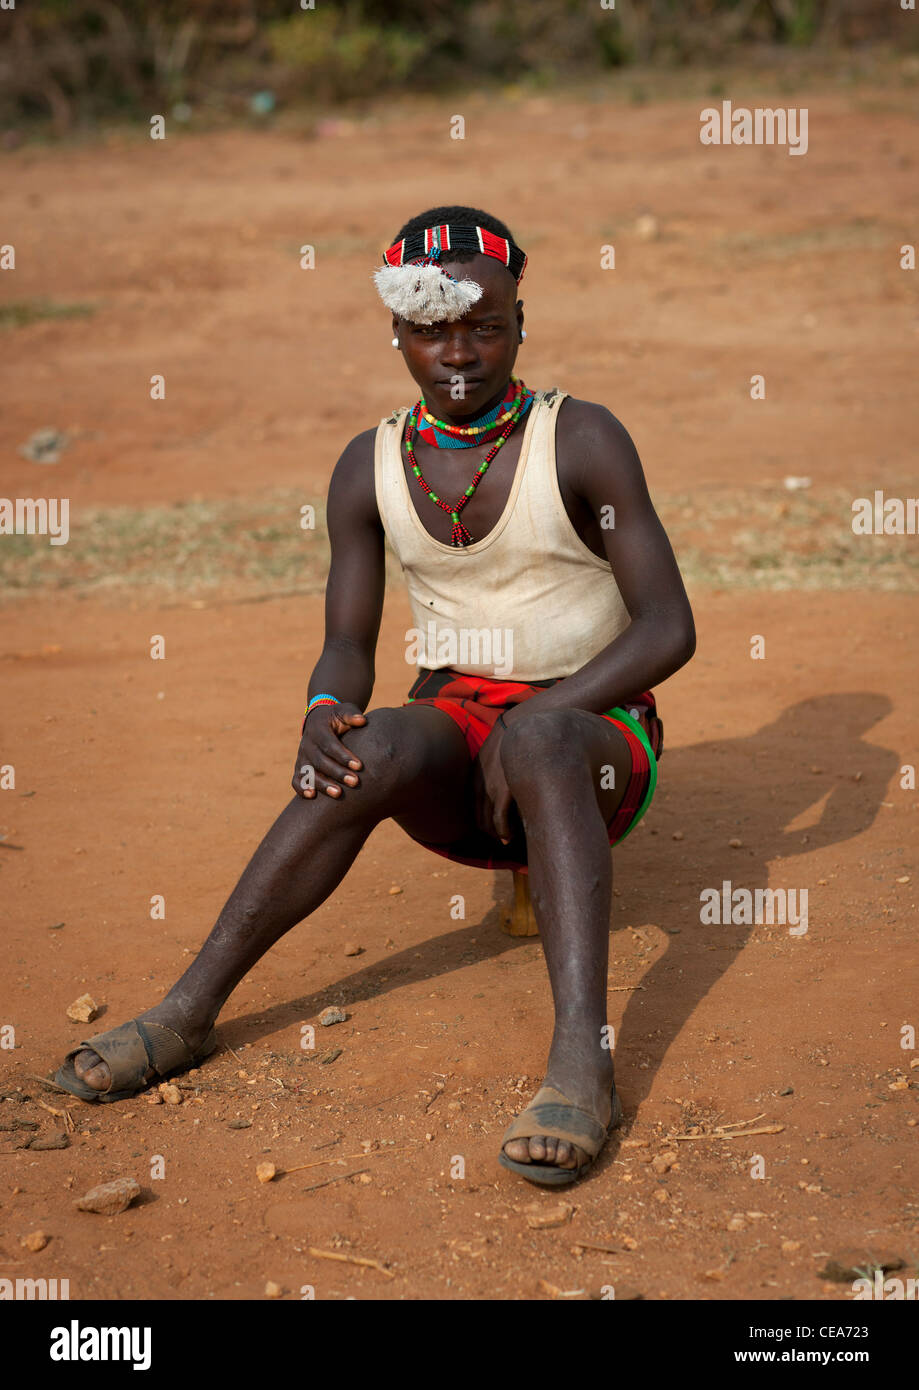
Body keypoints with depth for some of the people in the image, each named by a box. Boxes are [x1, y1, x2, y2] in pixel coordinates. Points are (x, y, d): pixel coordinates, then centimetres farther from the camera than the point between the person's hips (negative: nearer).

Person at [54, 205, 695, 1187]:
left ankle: (581, 1058, -51)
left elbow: (668, 628, -12)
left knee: (539, 740, -38)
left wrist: (538, 716, -25)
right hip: (456, 741, 3)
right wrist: (325, 714, -23)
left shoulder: (582, 442, -8)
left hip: (594, 735, -2)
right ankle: (186, 1013, -31)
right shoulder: (371, 468, 2)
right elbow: (347, 646, 2)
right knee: (379, 749, -32)